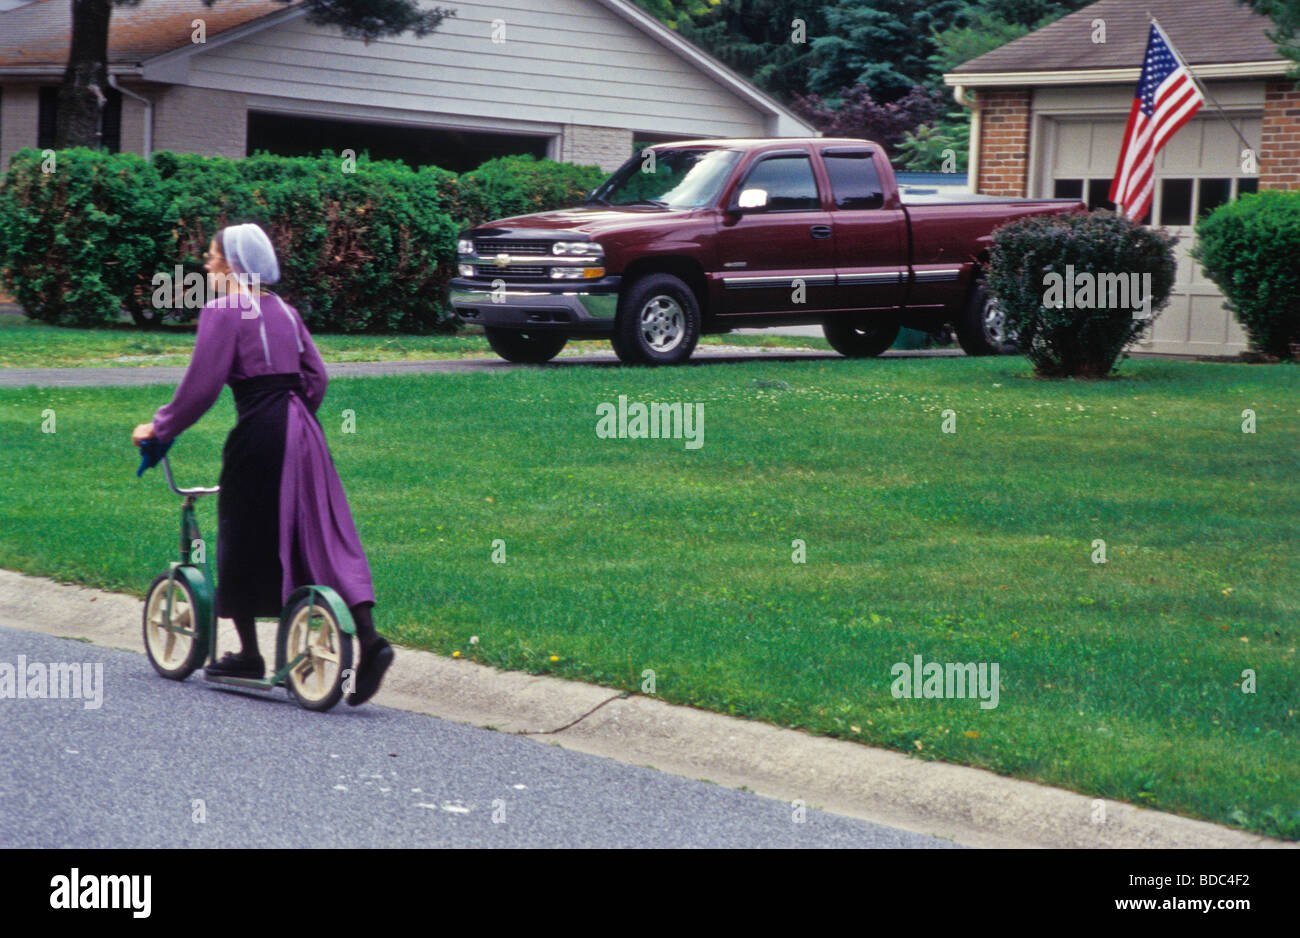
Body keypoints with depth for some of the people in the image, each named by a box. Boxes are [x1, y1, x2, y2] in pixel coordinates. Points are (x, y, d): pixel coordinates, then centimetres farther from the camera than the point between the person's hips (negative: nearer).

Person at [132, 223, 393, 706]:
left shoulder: (223, 312, -8)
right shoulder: (283, 311, 14)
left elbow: (201, 386, -11)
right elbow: (316, 376, 15)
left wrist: (160, 427, 0)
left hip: (259, 435, -6)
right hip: (304, 430, 6)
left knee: (244, 541, 9)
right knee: (326, 538, 4)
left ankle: (247, 654, 19)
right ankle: (368, 639, -9)